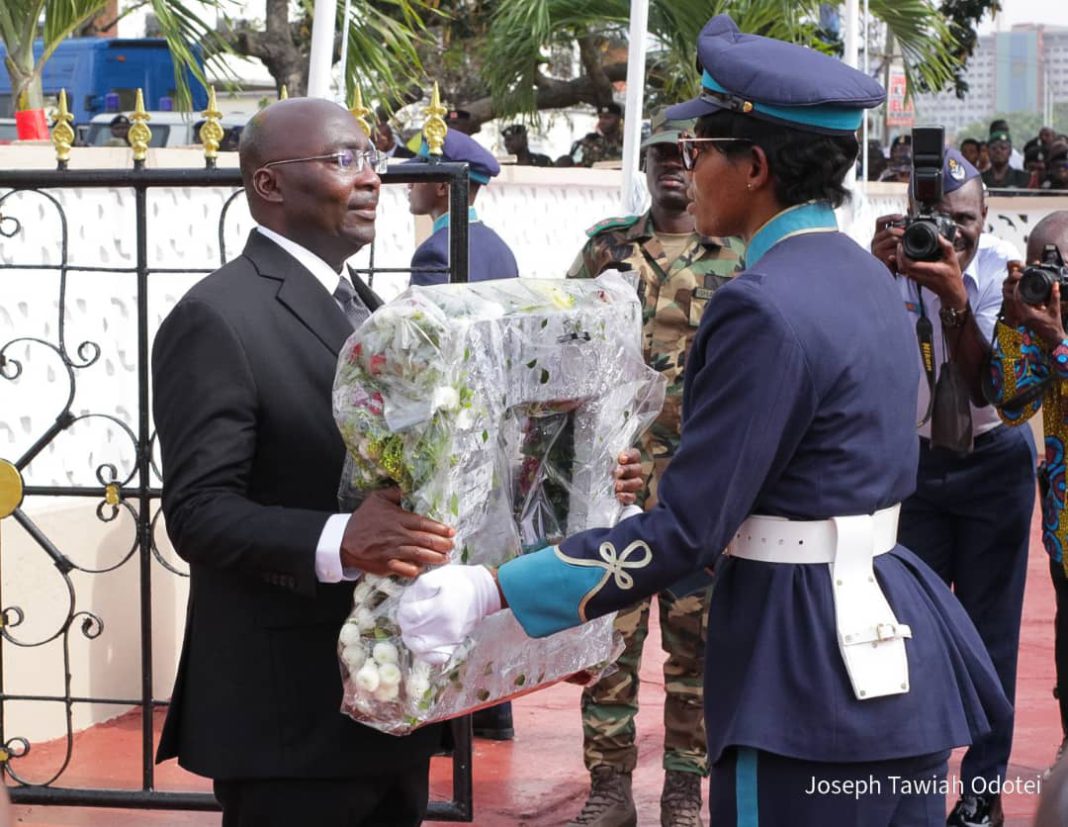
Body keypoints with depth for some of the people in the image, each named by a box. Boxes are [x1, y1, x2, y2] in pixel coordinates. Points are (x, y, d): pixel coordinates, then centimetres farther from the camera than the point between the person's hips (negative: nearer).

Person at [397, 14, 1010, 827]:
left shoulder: (765, 308, -19)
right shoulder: (865, 278, 9)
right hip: (890, 646, 9)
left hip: (810, 671, -9)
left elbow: (686, 530, -20)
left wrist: (494, 591, -19)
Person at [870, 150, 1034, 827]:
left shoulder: (1002, 271, -12)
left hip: (993, 465, -2)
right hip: (913, 462, 2)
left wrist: (954, 298, -32)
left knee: (989, 630, 2)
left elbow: (982, 384, -20)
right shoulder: (893, 267, -7)